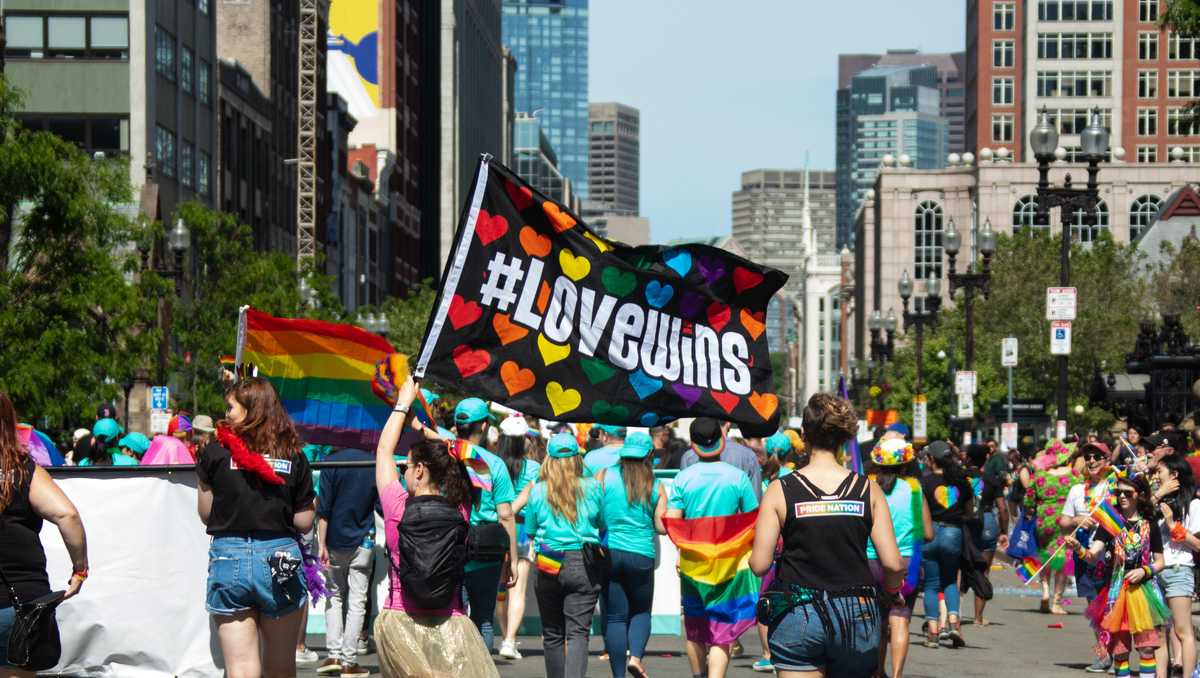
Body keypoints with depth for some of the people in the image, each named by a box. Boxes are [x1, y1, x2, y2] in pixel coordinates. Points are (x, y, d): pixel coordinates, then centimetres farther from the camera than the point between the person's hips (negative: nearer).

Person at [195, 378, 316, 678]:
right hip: (281, 558, 1)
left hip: (229, 554, -1)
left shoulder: (216, 453, -2)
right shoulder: (294, 458, 2)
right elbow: (304, 522, 3)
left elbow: (205, 513, 2)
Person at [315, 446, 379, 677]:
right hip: (363, 541, 1)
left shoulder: (332, 462, -7)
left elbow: (324, 508, -10)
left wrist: (322, 544, -8)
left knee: (334, 597, 12)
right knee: (357, 602, 4)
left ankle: (334, 655, 2)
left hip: (335, 541, -1)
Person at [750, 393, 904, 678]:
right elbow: (892, 564, -5)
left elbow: (759, 564, -7)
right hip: (857, 615, 2)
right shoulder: (868, 490, -2)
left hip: (797, 615, -2)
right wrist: (892, 591, 17)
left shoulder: (781, 490, -5)